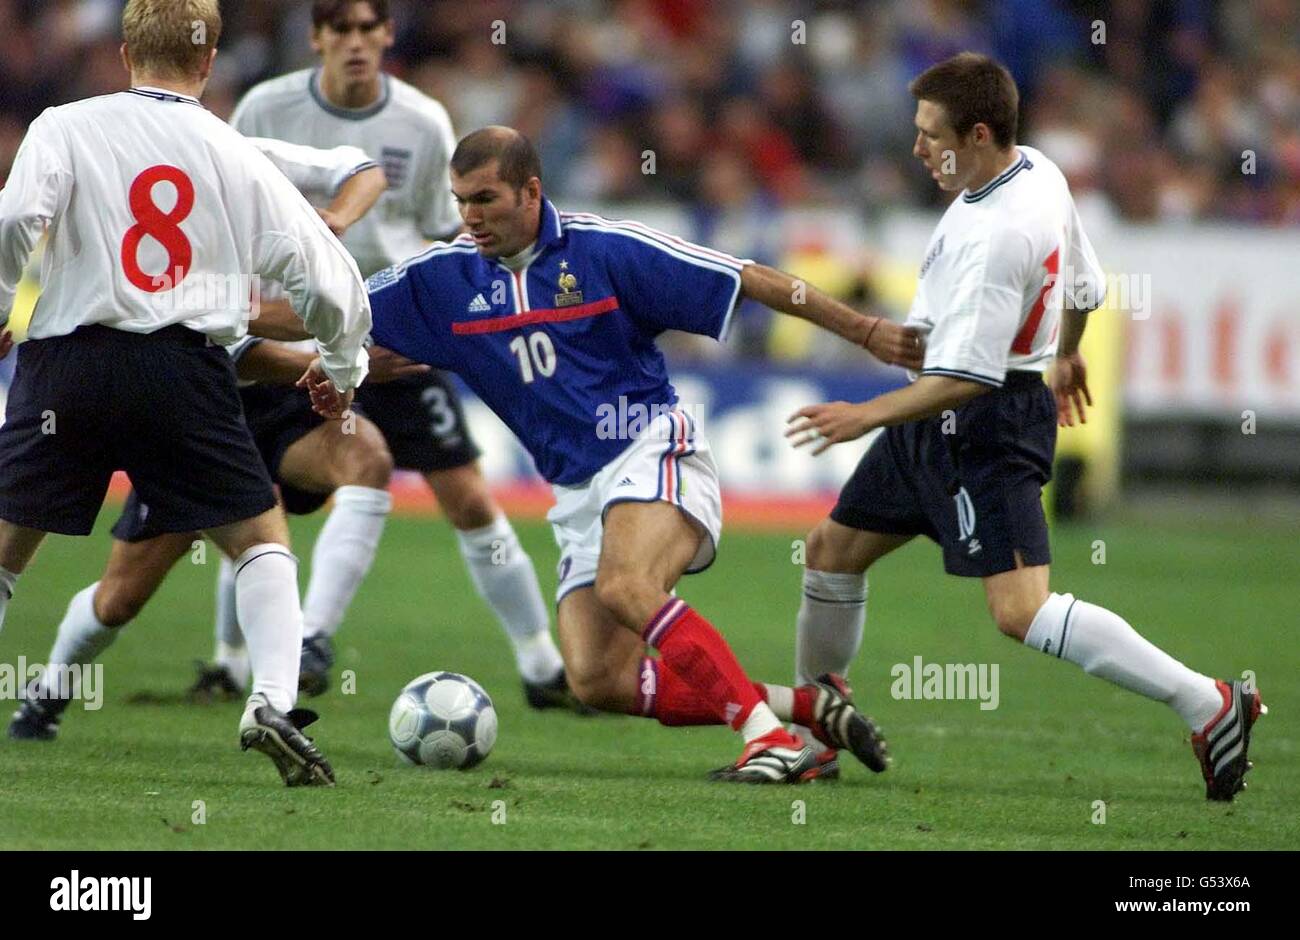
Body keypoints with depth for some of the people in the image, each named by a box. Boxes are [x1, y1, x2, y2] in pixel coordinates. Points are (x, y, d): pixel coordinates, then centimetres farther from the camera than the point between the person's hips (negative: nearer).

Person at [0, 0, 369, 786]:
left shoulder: (65, 128, 5)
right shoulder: (237, 156, 10)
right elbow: (328, 278, 11)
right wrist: (342, 367, 28)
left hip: (68, 365, 0)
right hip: (184, 367, 0)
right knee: (262, 540, 13)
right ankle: (275, 703, -6)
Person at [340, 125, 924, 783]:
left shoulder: (605, 248, -9)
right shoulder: (442, 276, 5)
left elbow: (748, 281, -7)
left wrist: (866, 331, -8)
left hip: (654, 454, -6)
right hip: (577, 493, 6)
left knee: (624, 585, -36)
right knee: (597, 680, -11)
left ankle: (769, 736, -35)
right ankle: (808, 706, -5)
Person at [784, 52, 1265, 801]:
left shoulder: (991, 235, -27)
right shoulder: (1038, 173, 2)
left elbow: (966, 378, -26)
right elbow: (1084, 287, 18)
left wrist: (868, 416, -16)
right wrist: (1064, 355, 37)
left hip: (986, 424, -11)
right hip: (940, 416, 11)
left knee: (1020, 609, -19)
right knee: (834, 550, 17)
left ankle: (1208, 704, -17)